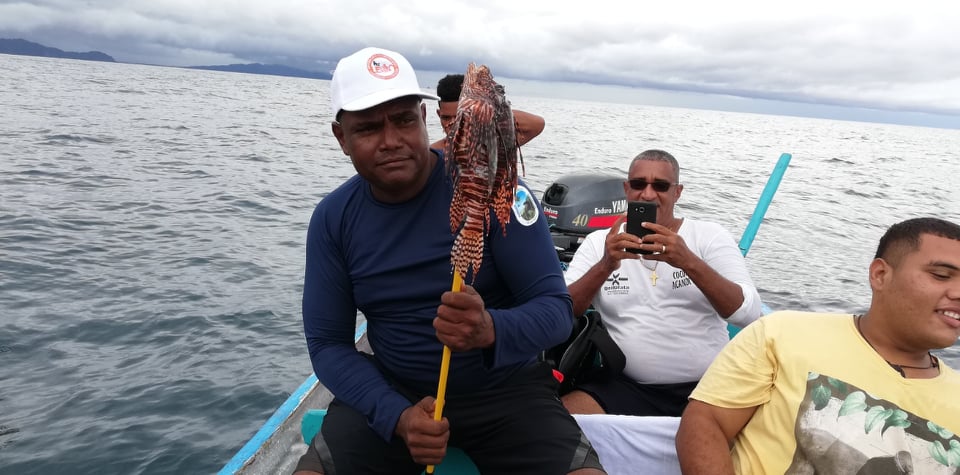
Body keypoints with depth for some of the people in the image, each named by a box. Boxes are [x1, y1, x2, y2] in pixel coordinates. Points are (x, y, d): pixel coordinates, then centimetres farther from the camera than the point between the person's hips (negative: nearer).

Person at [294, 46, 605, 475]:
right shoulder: (332, 219, -4)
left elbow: (556, 307, -14)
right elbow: (327, 343, -3)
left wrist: (492, 331, -36)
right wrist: (397, 415, -19)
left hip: (505, 386, -1)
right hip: (393, 390, 2)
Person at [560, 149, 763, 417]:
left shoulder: (710, 236, 5)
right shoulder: (599, 242, 8)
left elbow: (749, 314, -9)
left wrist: (689, 262, -24)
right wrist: (604, 267, -20)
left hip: (706, 387, 0)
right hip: (625, 387, 1)